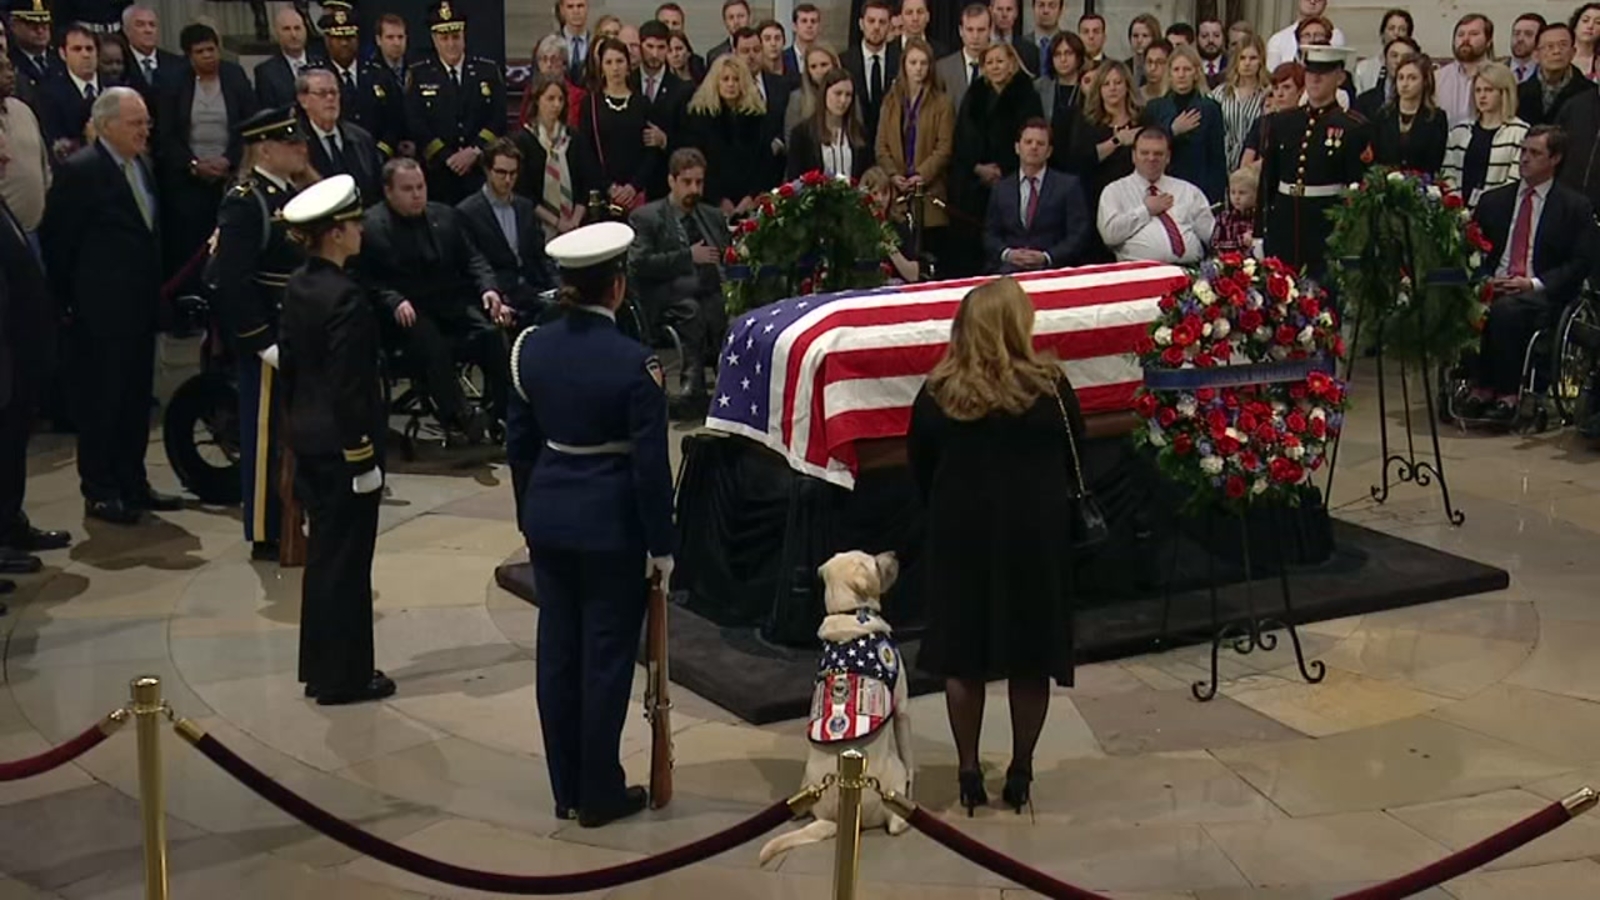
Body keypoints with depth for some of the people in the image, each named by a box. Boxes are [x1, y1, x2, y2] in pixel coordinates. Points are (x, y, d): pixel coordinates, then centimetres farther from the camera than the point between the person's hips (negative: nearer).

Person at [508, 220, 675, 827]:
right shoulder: (634, 362, -17)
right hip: (611, 525, -5)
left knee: (557, 650, 13)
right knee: (606, 657, 5)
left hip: (548, 518, 5)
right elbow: (650, 465, -14)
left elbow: (518, 443, 7)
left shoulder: (532, 347, -1)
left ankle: (566, 789, 22)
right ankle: (599, 795, 15)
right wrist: (661, 545, -5)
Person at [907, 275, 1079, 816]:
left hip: (958, 534, 1)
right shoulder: (1049, 388, -10)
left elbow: (920, 468, 4)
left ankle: (969, 774, 14)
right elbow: (1075, 458, 2)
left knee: (962, 657, 10)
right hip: (1034, 535, -1)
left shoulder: (936, 394, -6)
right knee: (1031, 658, 9)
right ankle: (1020, 775, 16)